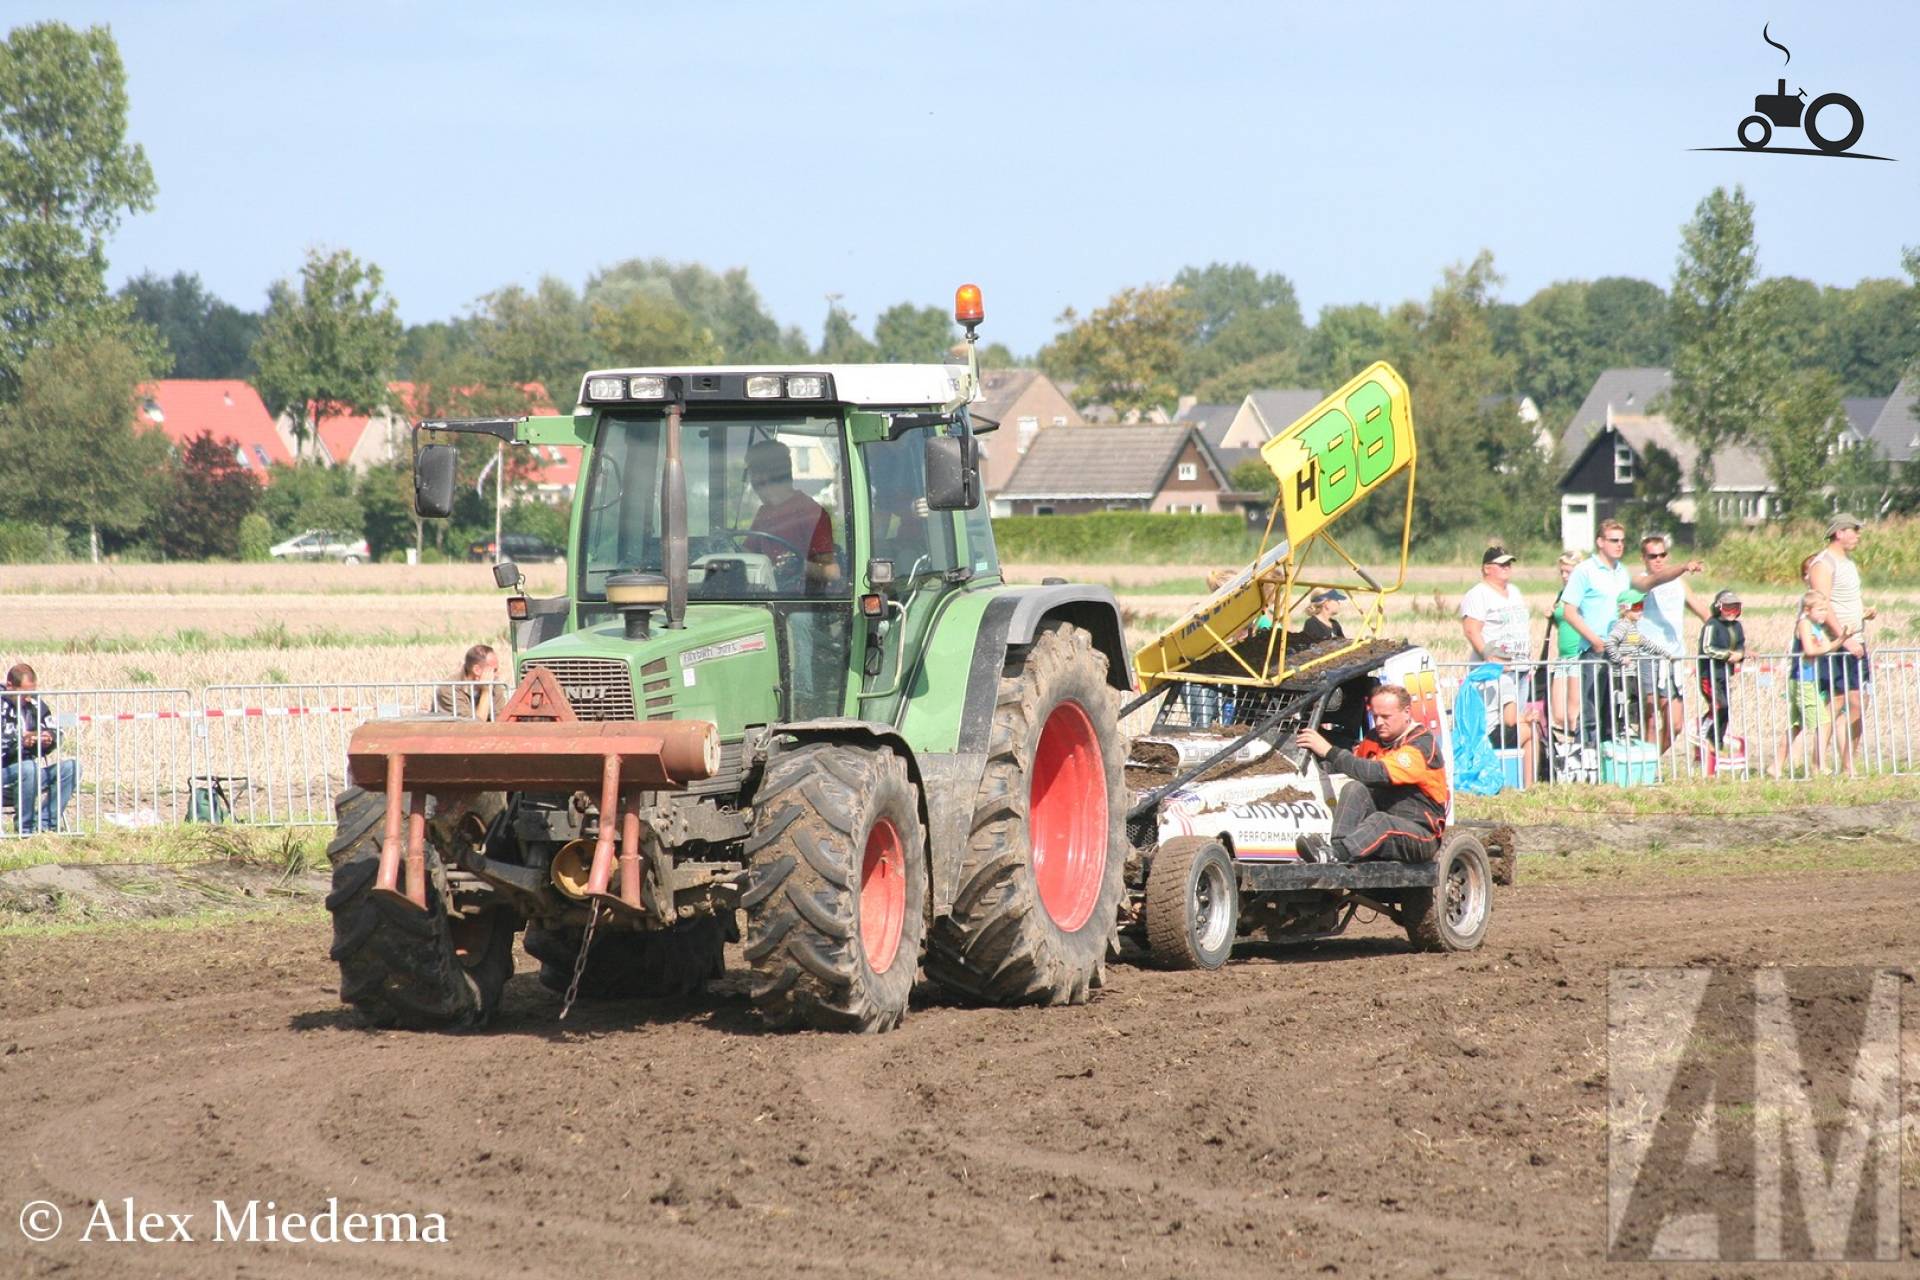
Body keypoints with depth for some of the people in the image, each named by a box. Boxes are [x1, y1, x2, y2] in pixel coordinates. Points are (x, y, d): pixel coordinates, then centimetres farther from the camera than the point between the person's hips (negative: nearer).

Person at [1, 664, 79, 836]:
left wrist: (49, 740, -6)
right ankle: (25, 829, -25)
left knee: (71, 767, -11)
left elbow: (55, 733, 17)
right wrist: (17, 743, -28)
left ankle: (44, 825, -16)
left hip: (29, 776, 7)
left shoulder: (35, 705, 9)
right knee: (28, 768, -37)